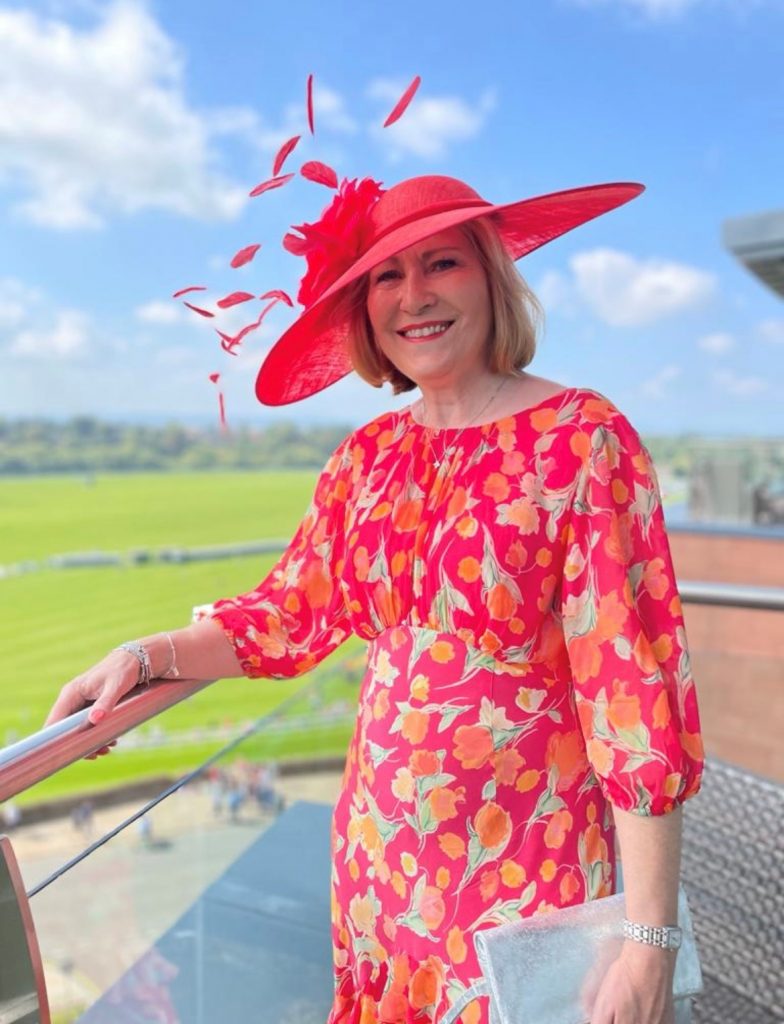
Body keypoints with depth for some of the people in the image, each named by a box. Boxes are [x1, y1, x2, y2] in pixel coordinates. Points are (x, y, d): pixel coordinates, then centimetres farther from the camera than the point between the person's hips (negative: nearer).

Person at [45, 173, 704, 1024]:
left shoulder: (583, 441, -15)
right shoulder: (369, 455, 2)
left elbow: (634, 680, -17)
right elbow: (289, 613, 8)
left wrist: (648, 938, -17)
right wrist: (146, 654, -5)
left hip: (527, 866, -4)